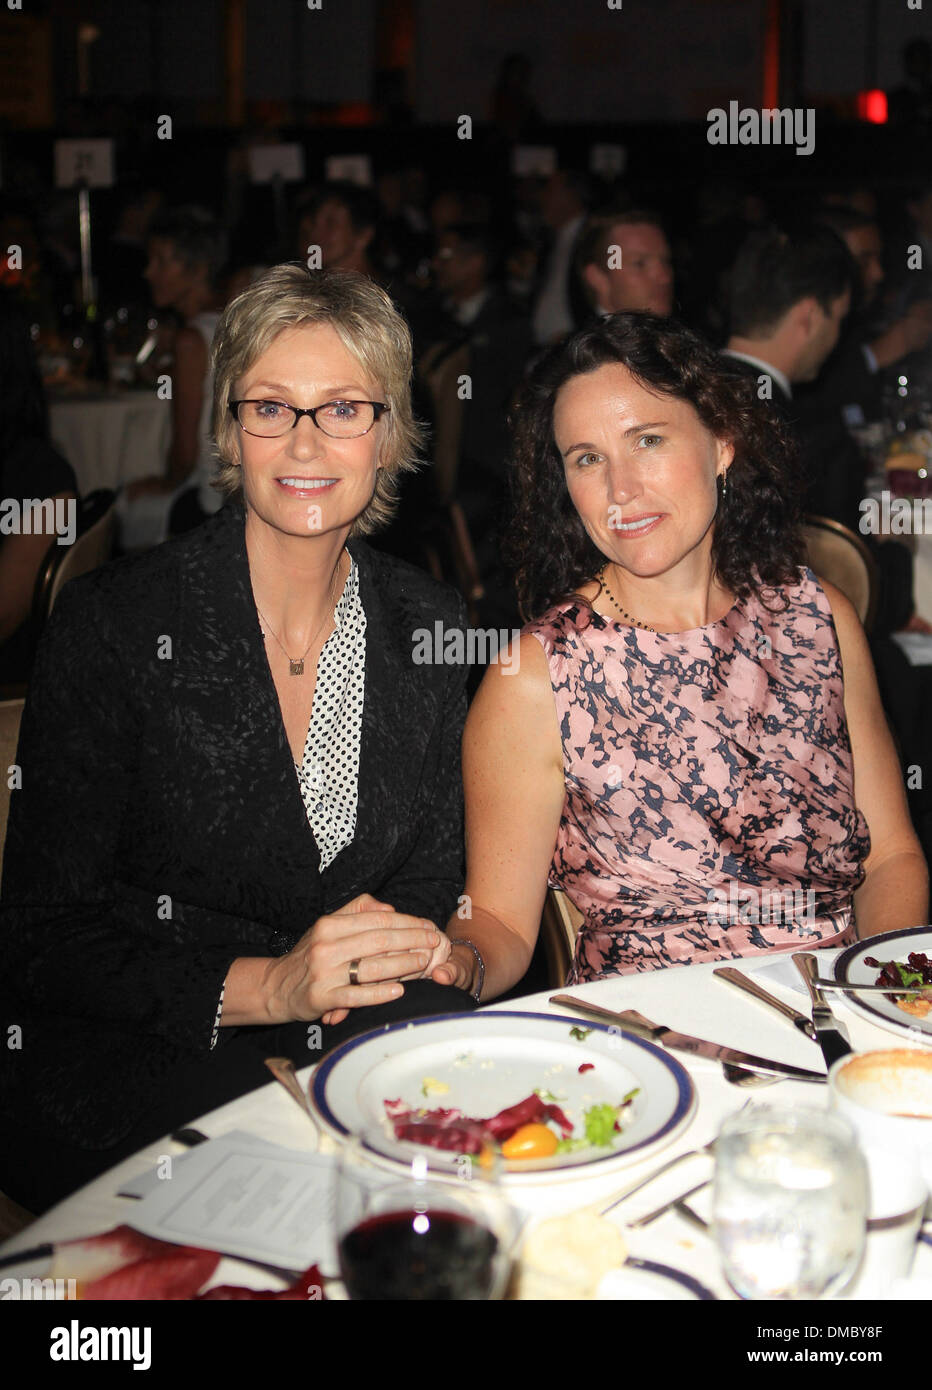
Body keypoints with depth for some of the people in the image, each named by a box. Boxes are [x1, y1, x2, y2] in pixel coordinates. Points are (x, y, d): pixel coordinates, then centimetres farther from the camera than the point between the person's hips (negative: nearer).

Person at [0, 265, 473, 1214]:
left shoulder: (427, 625, 4)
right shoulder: (110, 625, -10)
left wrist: (401, 942, -11)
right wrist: (265, 987, -21)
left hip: (363, 1029, 5)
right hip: (122, 1054, -4)